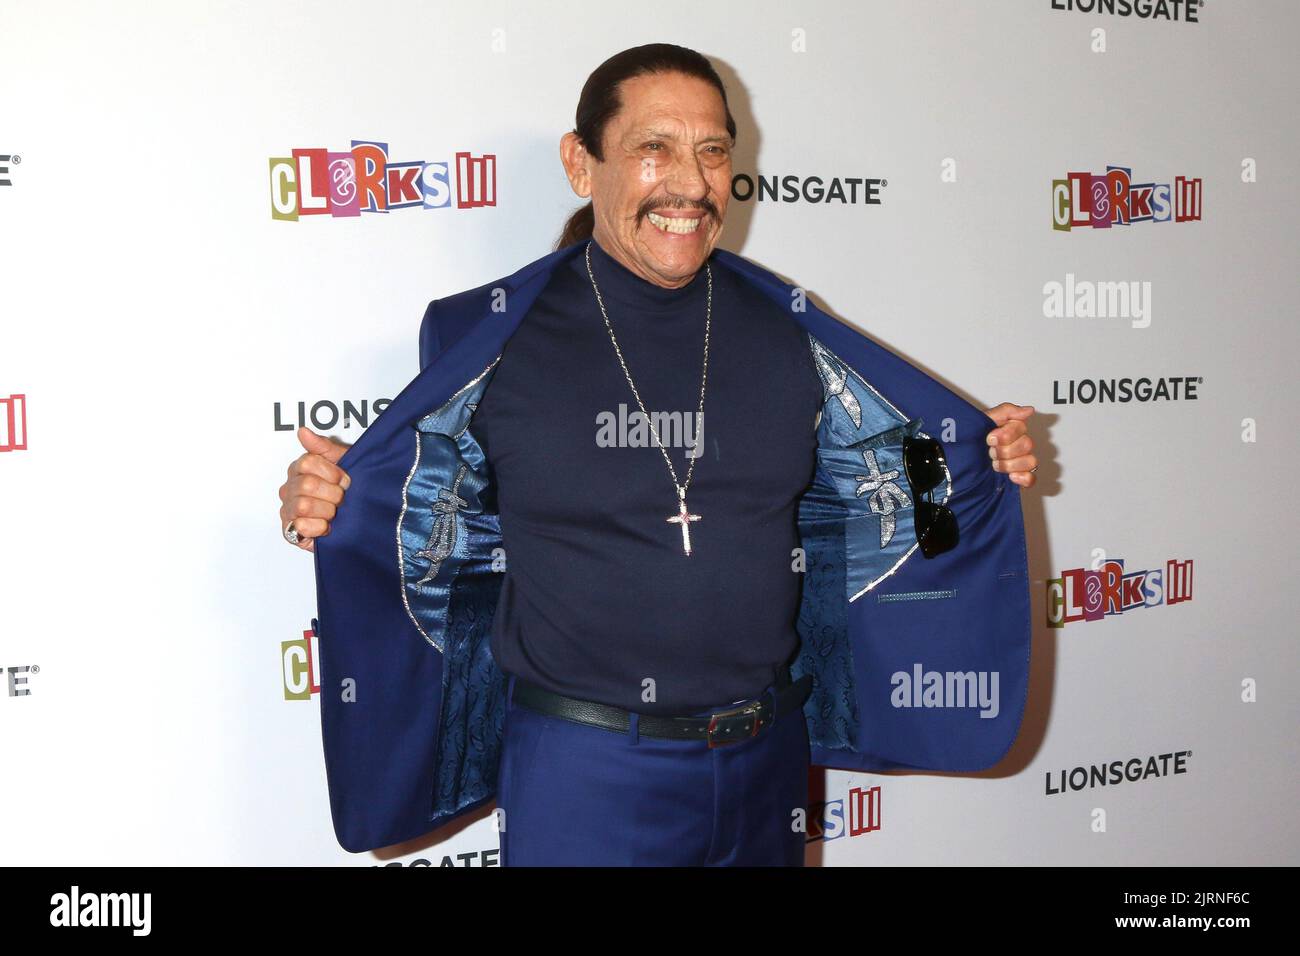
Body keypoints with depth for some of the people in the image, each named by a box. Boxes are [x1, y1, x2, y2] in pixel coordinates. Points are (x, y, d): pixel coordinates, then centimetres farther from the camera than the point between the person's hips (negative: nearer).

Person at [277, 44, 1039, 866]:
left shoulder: (785, 333, 2)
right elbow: (438, 540, 2)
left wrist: (980, 465, -3)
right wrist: (337, 508, -16)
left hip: (767, 764, 4)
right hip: (584, 771, -3)